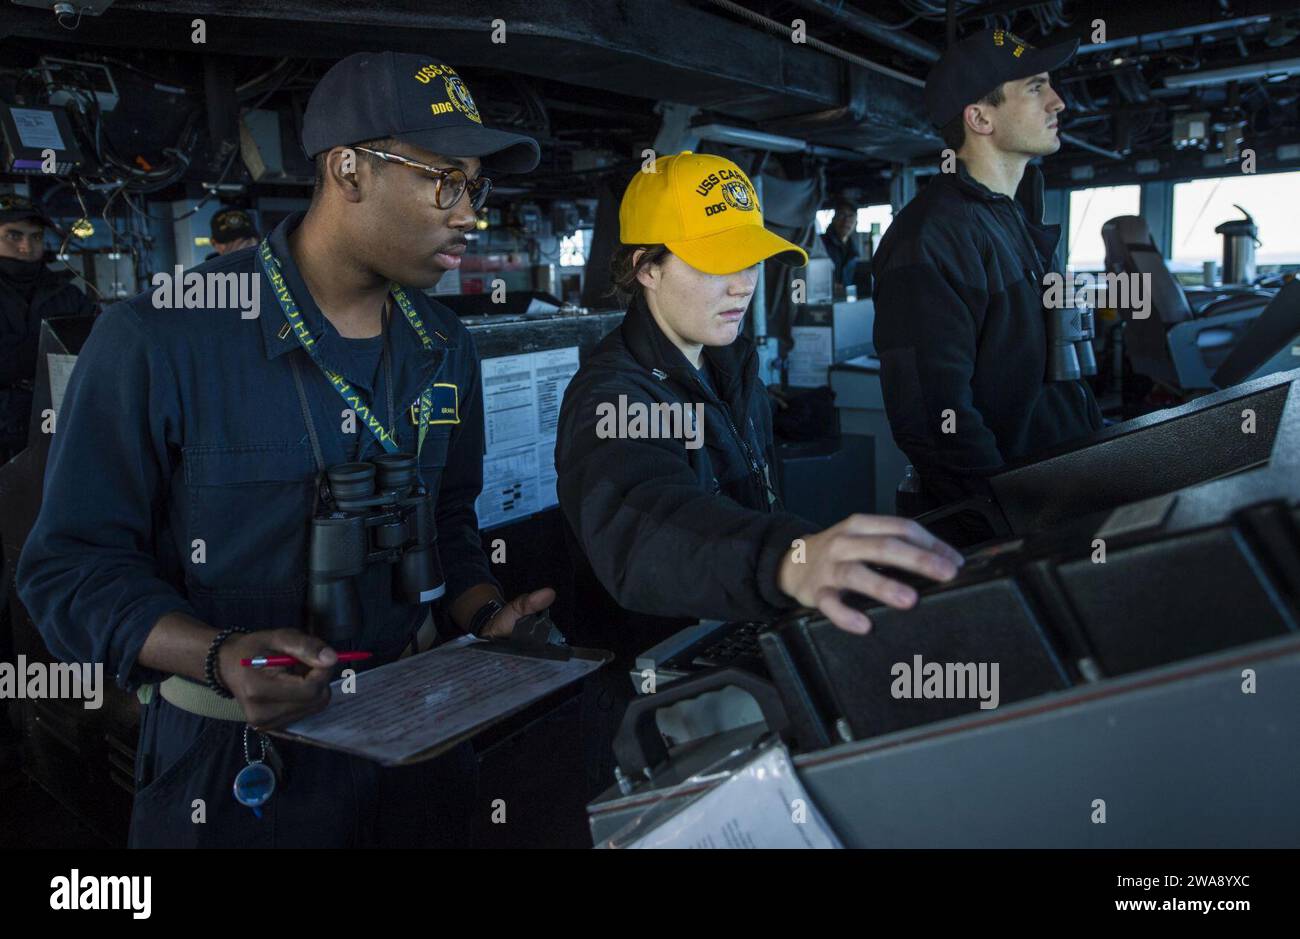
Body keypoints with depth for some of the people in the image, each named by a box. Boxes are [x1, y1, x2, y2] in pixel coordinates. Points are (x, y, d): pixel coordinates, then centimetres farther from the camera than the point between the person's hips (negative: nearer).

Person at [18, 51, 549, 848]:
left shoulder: (447, 349, 1)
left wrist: (487, 618, -5)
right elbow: (73, 564, -12)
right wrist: (219, 657, -27)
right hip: (229, 762, -5)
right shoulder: (160, 340, -16)